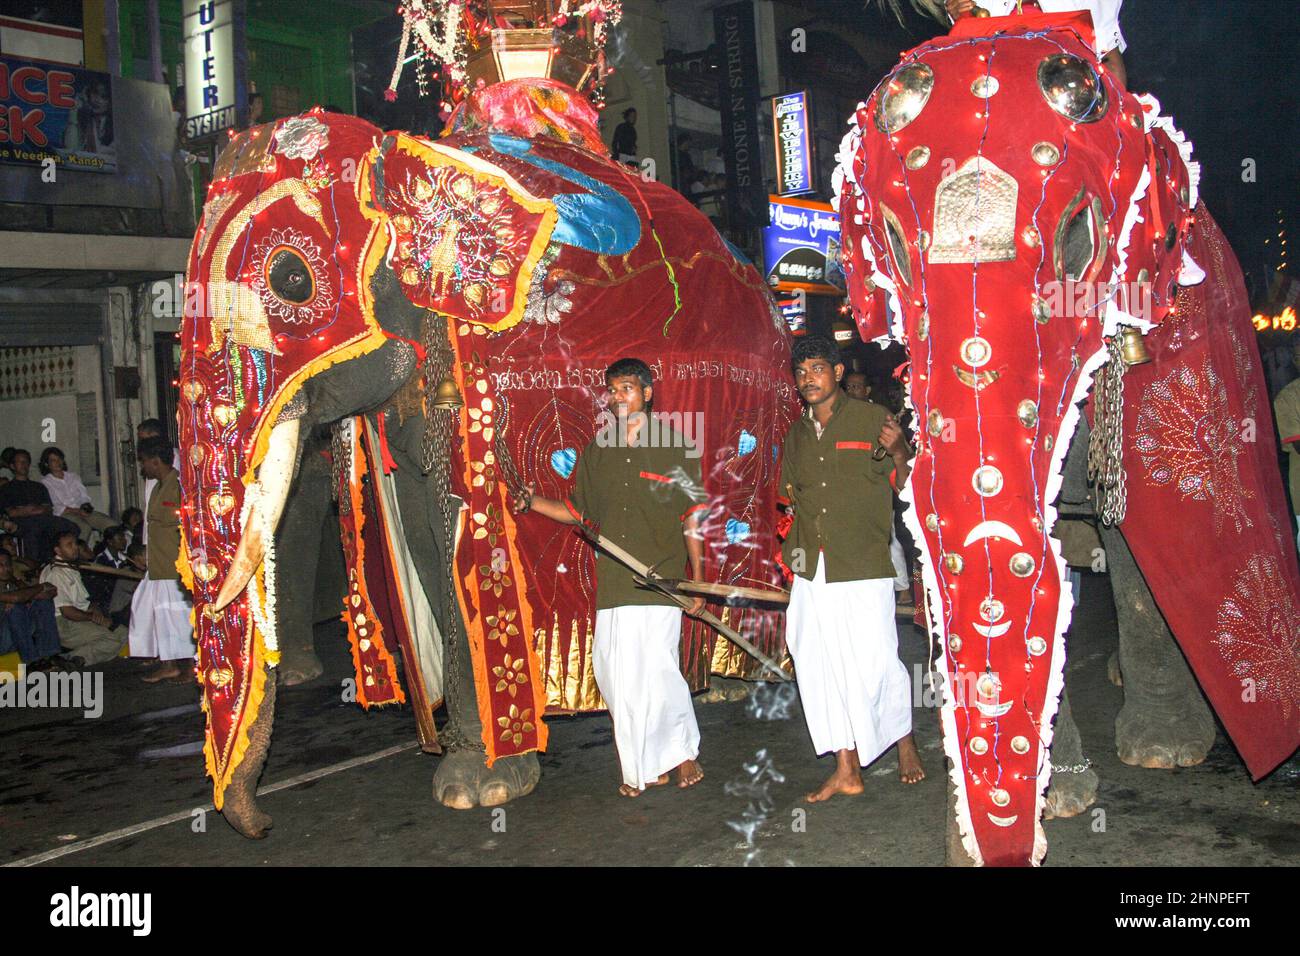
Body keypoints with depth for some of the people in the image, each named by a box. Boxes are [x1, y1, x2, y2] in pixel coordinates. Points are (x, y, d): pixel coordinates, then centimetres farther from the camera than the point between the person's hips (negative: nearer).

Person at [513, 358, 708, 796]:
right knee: (615, 673, 3)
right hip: (612, 583, 5)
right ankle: (645, 766, 18)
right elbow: (578, 512, 19)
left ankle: (685, 751, 14)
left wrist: (697, 578, -1)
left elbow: (692, 518, 2)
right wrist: (534, 503, 3)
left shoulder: (673, 447, 2)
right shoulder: (596, 452, 14)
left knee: (655, 671, -10)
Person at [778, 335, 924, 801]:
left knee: (875, 663, -3)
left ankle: (905, 744, 24)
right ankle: (846, 770, 14)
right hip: (811, 573, 5)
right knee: (820, 666, 3)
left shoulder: (872, 419, -1)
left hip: (864, 569, -5)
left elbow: (906, 487, -1)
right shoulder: (797, 435, 14)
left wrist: (898, 453, -20)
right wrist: (791, 565, 17)